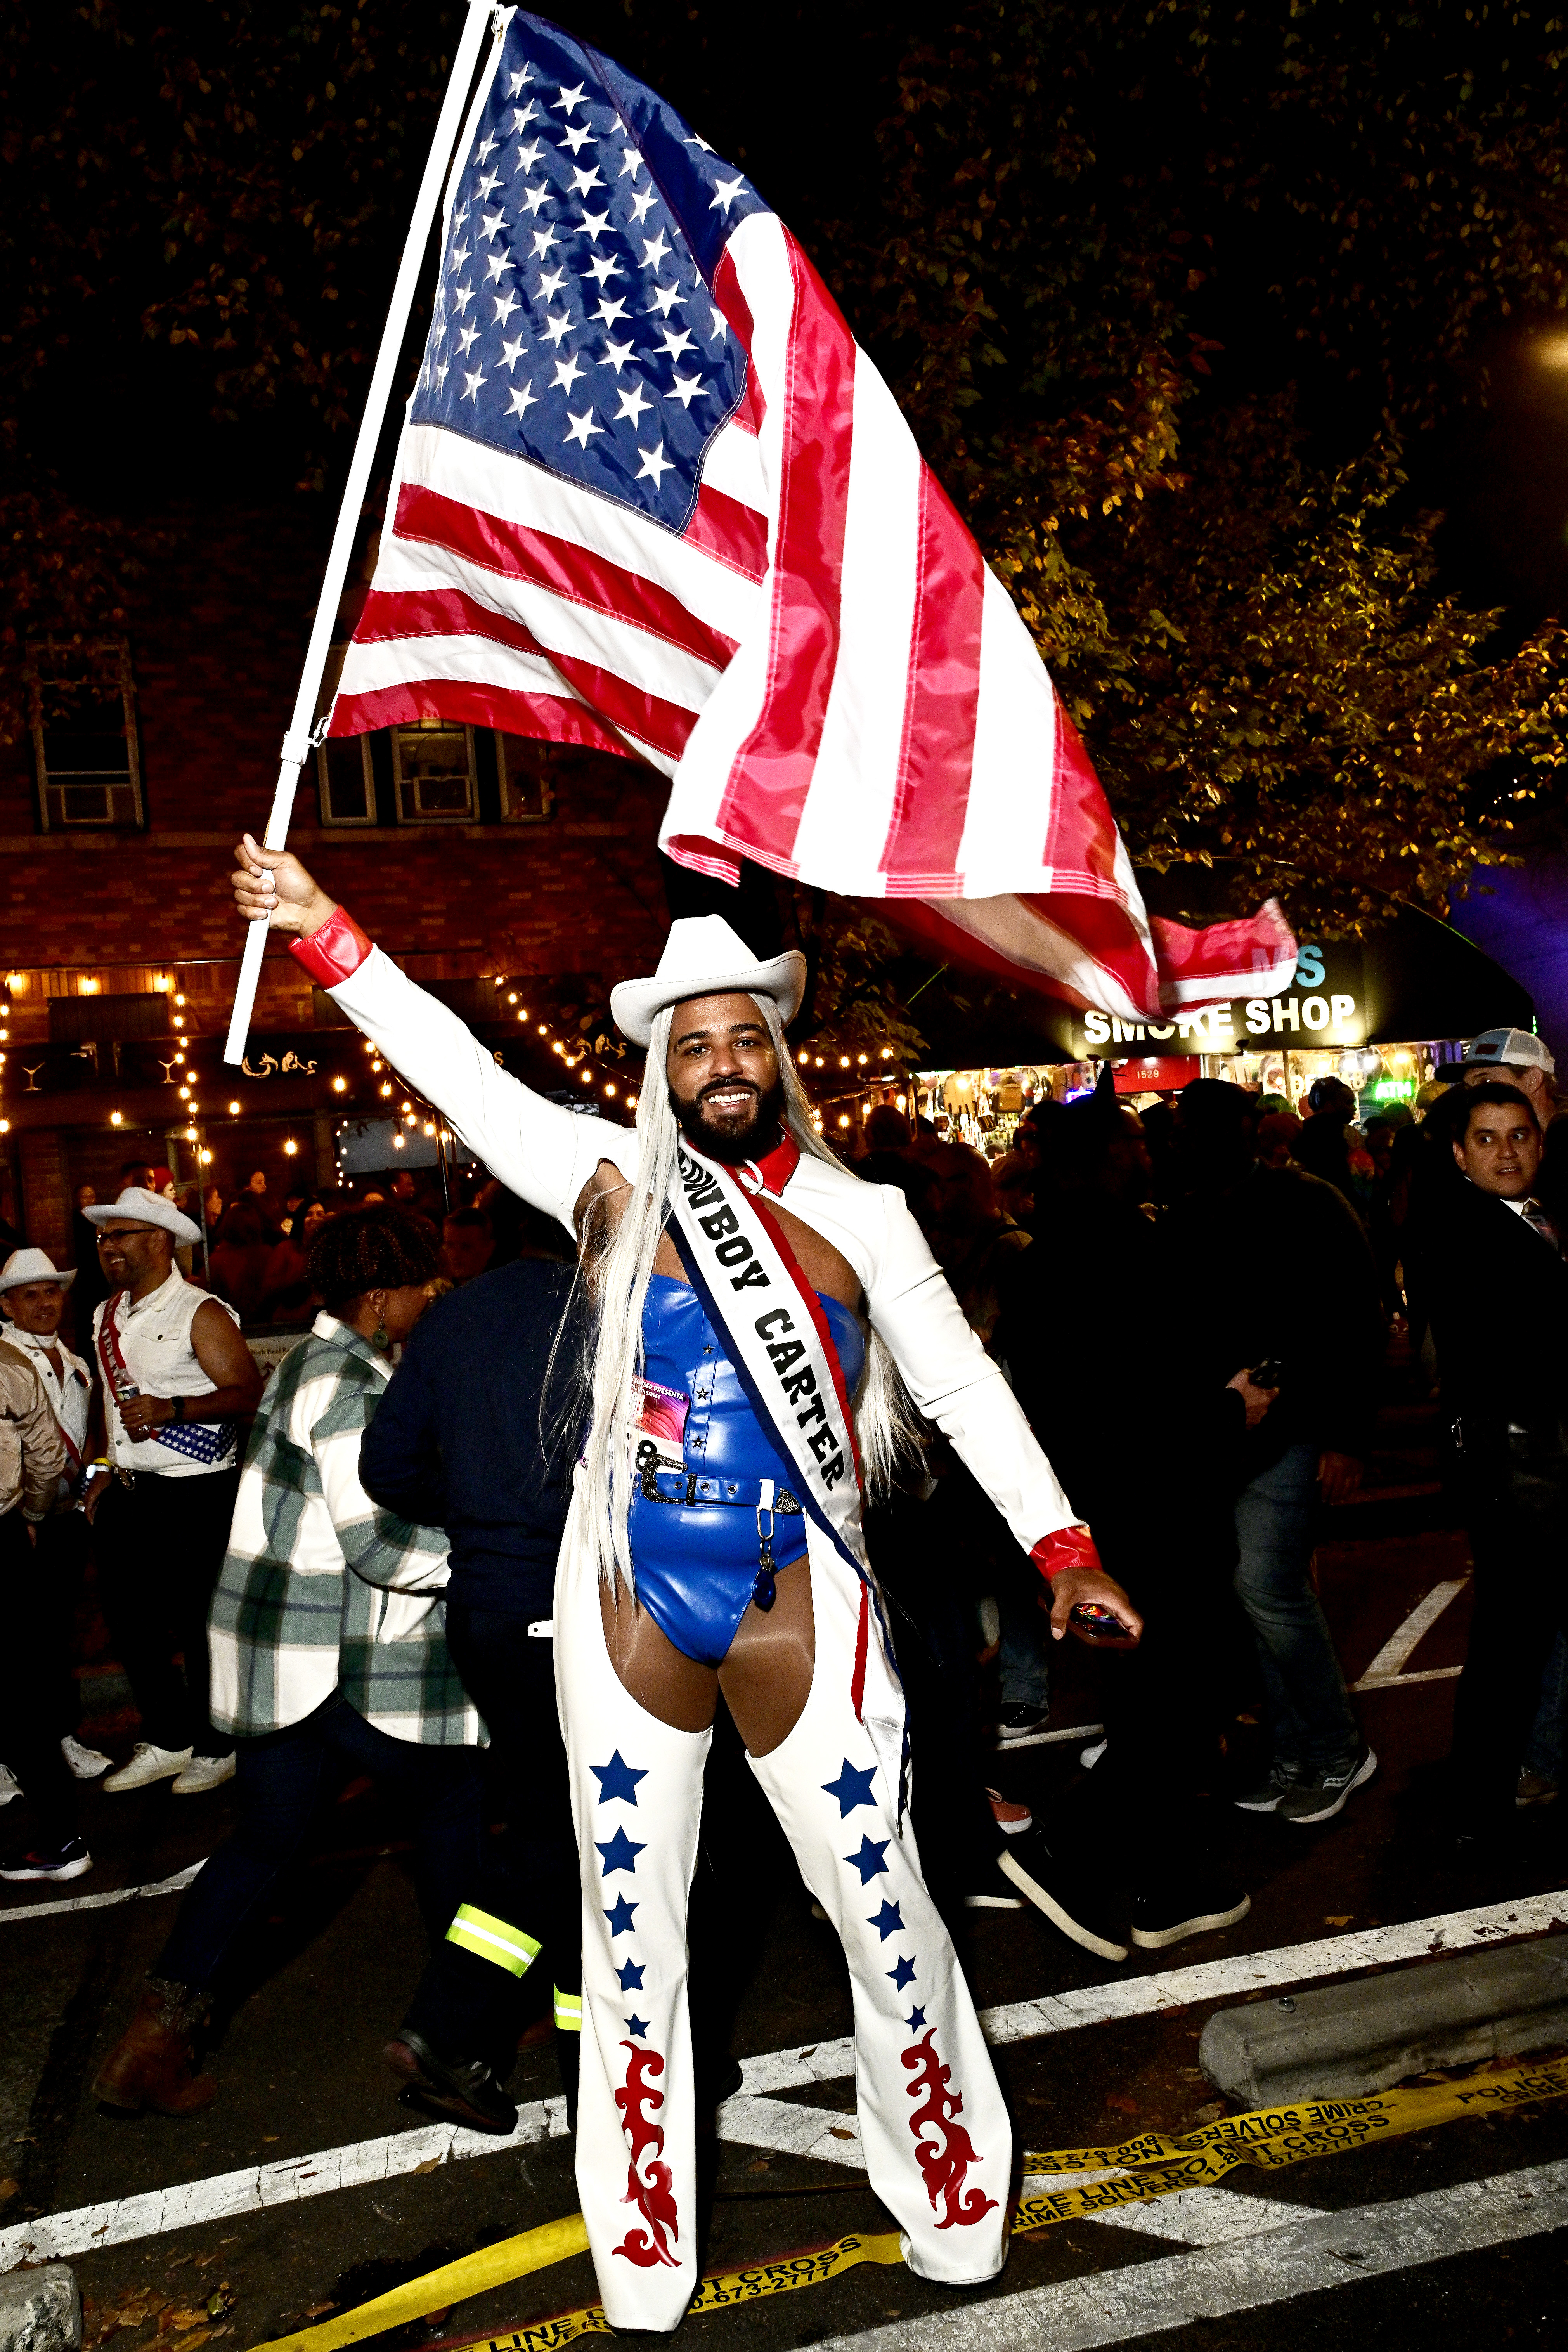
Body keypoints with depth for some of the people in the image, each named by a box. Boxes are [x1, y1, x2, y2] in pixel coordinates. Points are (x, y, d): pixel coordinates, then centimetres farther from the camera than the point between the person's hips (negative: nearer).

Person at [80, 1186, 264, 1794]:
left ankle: (215, 1749, 21)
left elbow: (248, 1393, -18)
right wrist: (106, 1469, 17)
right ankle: (167, 1740, 30)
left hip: (194, 1494, -7)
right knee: (127, 1617, 12)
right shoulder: (107, 1316, 12)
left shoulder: (201, 1314, -12)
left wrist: (171, 1408, -28)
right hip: (127, 1494, 8)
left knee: (198, 1624, 2)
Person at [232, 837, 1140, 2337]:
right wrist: (324, 931, -5)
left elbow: (959, 1383, 2)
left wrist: (1061, 1545, -3)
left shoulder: (857, 1212, 0)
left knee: (884, 1912, 10)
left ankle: (953, 2188, 36)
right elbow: (459, 1072, -2)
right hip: (630, 1608, 1)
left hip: (800, 1612, 0)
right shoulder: (616, 1185, -1)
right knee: (632, 1929, 14)